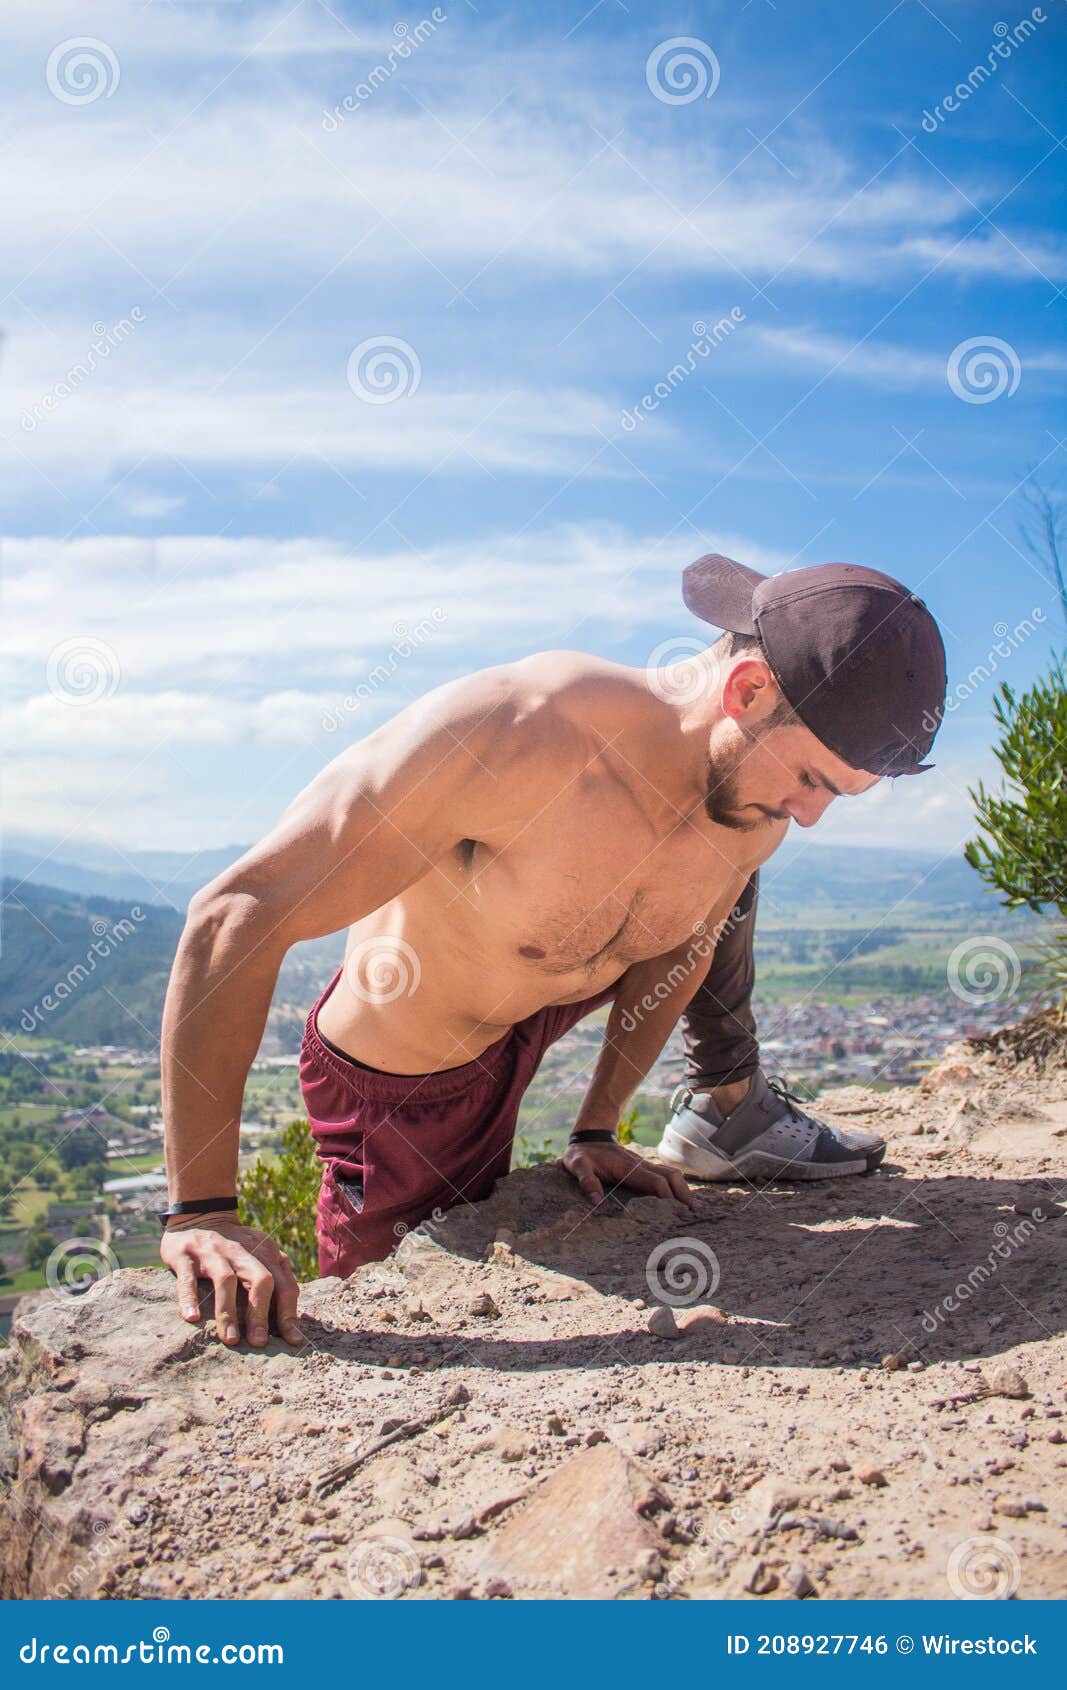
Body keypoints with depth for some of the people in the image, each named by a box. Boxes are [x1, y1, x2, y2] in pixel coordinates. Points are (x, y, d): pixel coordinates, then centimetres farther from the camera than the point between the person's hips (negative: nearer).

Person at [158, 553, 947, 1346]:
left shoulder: (759, 814, -18)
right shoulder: (513, 730, -41)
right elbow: (235, 918, -41)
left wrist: (596, 1128, 5)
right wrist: (201, 1213, -42)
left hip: (544, 1009, 6)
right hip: (403, 1085, -5)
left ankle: (727, 1104, 29)